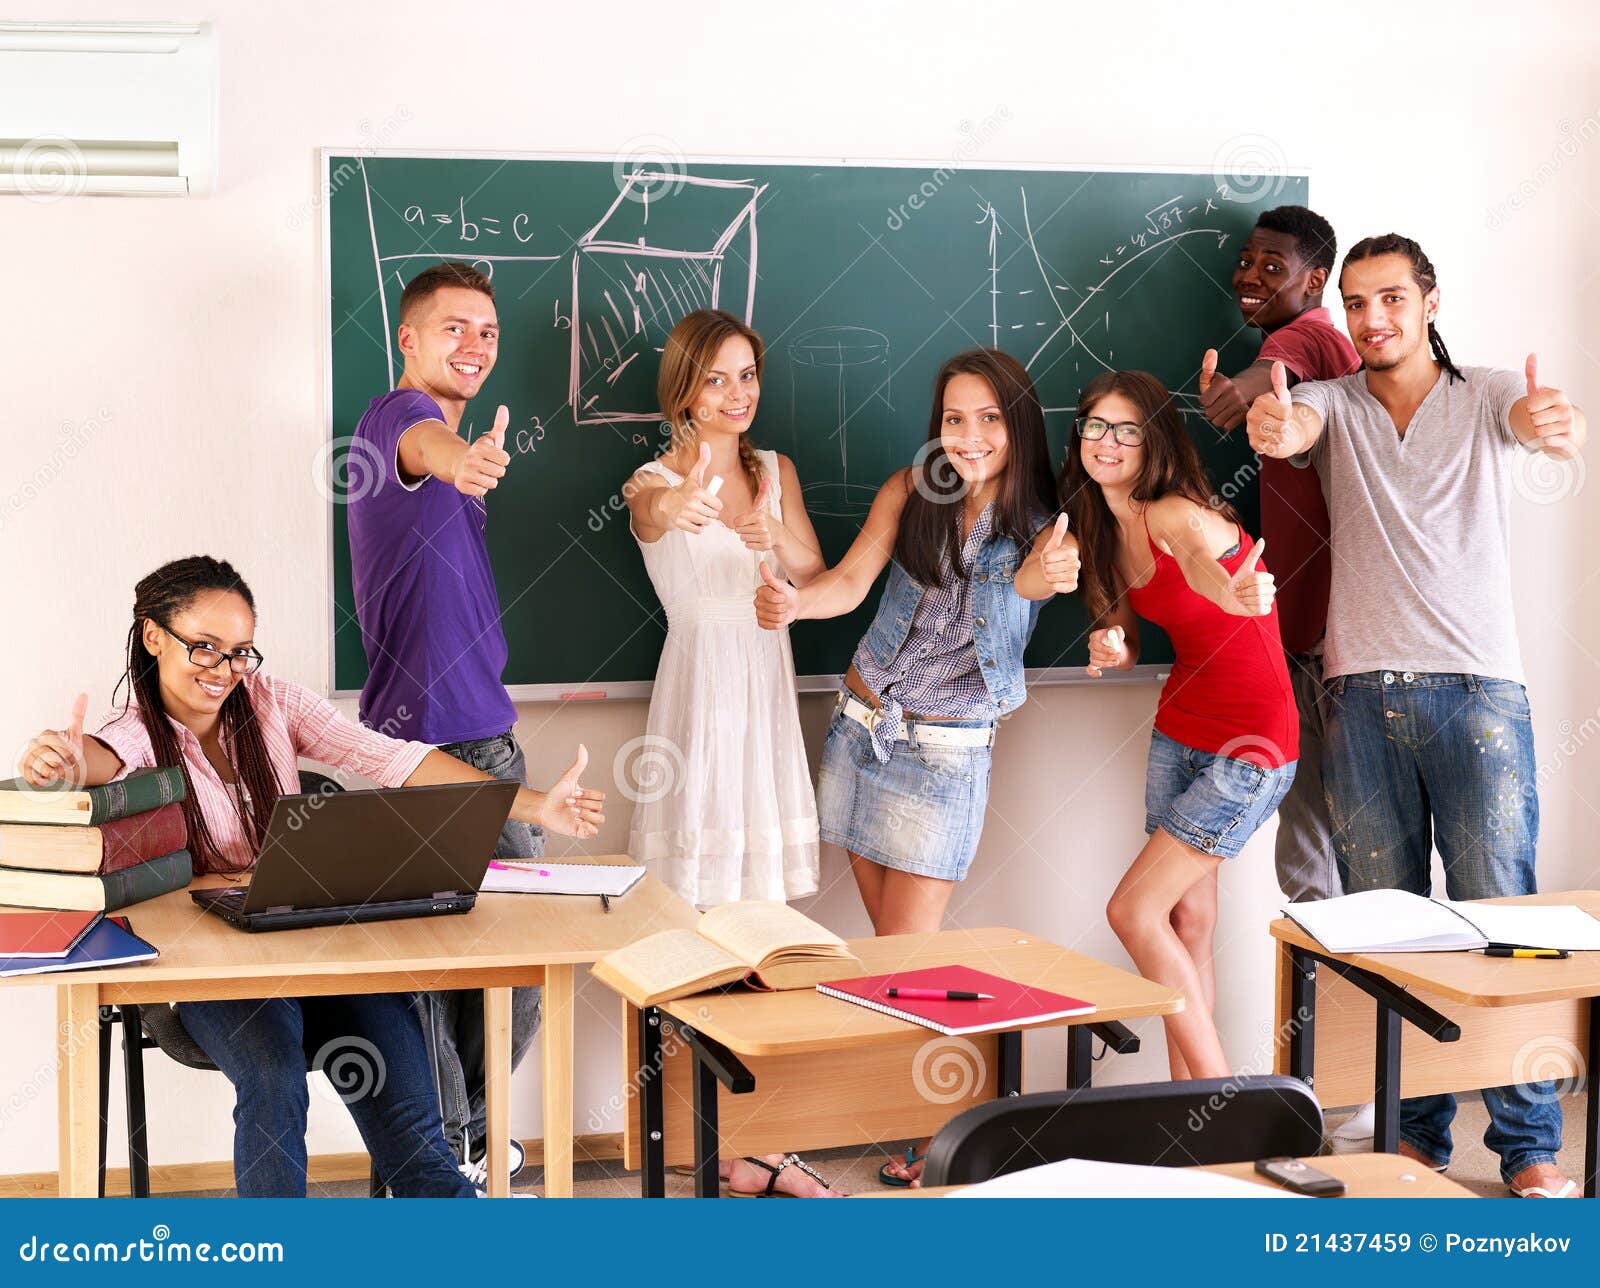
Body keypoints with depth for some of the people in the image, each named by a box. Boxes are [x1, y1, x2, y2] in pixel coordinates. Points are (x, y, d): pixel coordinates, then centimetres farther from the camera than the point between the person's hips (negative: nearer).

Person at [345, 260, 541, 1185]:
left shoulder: (464, 449, 19)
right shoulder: (397, 417, -9)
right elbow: (422, 442, -37)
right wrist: (455, 456, -57)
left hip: (489, 735, 9)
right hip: (414, 742, -9)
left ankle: (470, 1133, 25)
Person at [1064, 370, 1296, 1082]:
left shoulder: (1175, 512, -21)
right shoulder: (1106, 530, 4)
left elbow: (1199, 556, -44)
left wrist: (1232, 593, -67)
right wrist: (1110, 648, -10)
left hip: (1250, 743, -8)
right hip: (1177, 728, 8)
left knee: (1132, 911, -9)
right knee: (1185, 922, 8)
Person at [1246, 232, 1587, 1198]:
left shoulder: (1486, 398, 6)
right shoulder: (1332, 405, 9)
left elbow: (1543, 423, -16)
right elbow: (1290, 428, -13)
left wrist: (1559, 427, -42)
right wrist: (1272, 427, -40)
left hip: (1477, 691, -2)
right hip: (1365, 693, 2)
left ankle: (1530, 1145, 5)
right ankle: (1414, 1130, 16)